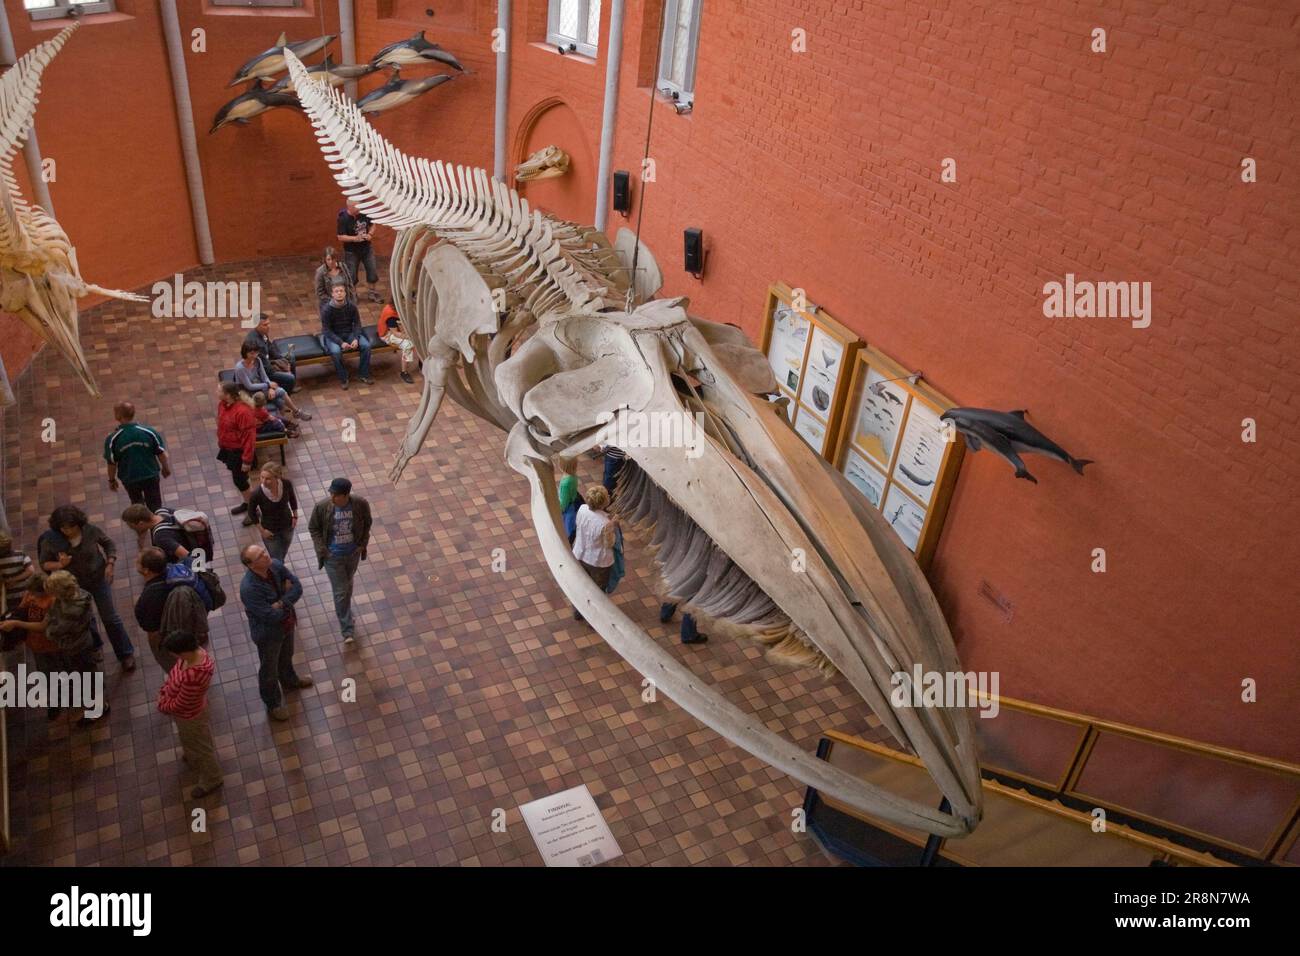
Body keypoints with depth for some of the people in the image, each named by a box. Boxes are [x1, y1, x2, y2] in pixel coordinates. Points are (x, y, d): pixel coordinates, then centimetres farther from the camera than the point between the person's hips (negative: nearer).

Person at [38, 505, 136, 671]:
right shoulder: (51, 541, -20)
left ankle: (126, 654, 22)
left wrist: (110, 564, -14)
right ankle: (93, 646, 50)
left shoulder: (90, 531, -21)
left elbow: (109, 543, -3)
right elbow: (44, 563, -7)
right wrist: (59, 565, -27)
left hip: (99, 579, -1)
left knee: (110, 618, 6)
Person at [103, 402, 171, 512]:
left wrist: (111, 480, 7)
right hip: (151, 475, 0)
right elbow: (161, 454, -8)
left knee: (137, 505, 26)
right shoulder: (150, 432, -17)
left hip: (129, 479, 0)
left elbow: (112, 463, -11)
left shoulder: (112, 439, -20)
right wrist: (166, 468, 11)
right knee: (155, 506, 17)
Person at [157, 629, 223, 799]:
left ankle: (211, 781, 43)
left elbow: (179, 705, -29)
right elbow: (174, 672, 0)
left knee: (199, 746, 19)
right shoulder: (195, 652, -22)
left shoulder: (193, 678, -46)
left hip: (189, 715, -7)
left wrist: (162, 705, -10)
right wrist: (163, 692, -7)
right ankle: (192, 755, 67)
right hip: (188, 709, 7)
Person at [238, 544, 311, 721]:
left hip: (286, 624, 6)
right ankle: (273, 704, 45)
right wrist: (287, 601, -17)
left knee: (286, 656, 34)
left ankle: (290, 681, 64)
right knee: (269, 670, 20)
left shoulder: (276, 565, -19)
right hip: (268, 633, -6)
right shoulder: (249, 588, -38)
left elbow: (297, 587, -15)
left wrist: (281, 603, -30)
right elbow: (271, 616, -34)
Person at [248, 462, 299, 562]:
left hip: (288, 526, 3)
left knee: (283, 553, 29)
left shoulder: (287, 484, -27)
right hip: (270, 531, -3)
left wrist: (295, 516, 2)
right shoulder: (257, 493, -32)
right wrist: (261, 530, -10)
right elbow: (251, 512, -11)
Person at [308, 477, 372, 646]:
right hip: (333, 556, -2)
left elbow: (366, 524, -1)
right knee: (341, 592, 2)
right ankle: (348, 630, 15)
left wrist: (363, 544, -2)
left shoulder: (361, 504, -20)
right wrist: (322, 549, -11)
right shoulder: (322, 507, -23)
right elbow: (313, 528, -6)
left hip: (353, 553, 2)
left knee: (347, 584, 26)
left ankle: (343, 607, 55)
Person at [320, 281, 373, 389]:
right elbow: (327, 330, -16)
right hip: (333, 335, -3)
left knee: (366, 345, -21)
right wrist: (341, 342, -27)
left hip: (350, 333, 3)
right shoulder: (326, 310, -16)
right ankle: (343, 378, -12)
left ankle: (363, 374, -2)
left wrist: (356, 339, -20)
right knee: (335, 351, -34)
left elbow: (357, 324, -3)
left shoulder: (351, 306, -8)